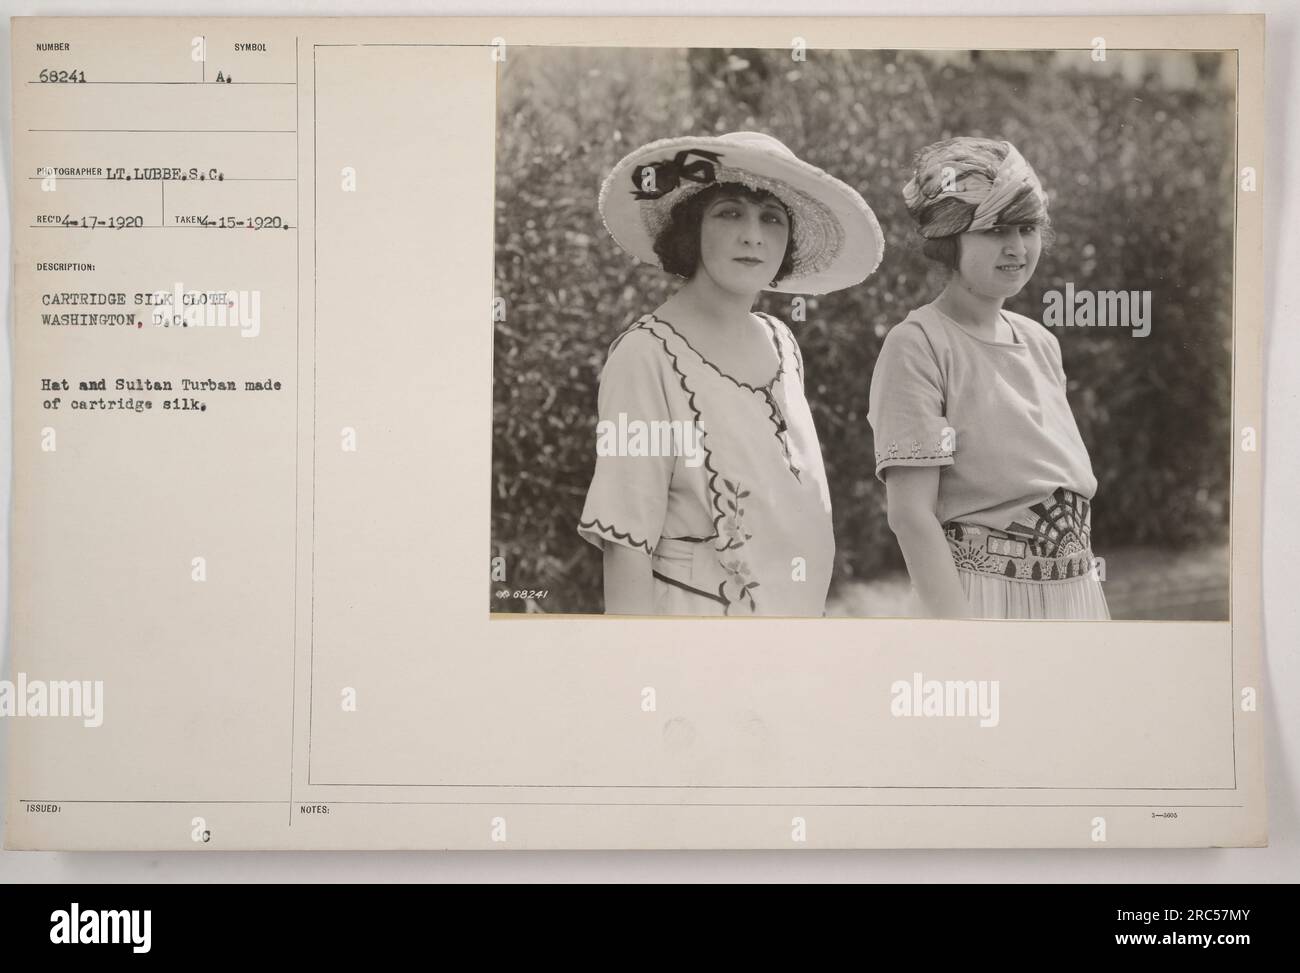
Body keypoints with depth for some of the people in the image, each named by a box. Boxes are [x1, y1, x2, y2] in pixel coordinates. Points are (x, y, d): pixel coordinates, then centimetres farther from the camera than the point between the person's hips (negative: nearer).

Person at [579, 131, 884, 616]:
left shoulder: (782, 343, 5)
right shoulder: (647, 354, -15)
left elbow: (799, 506, 10)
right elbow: (626, 544, -18)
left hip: (798, 609, 6)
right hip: (693, 607, -6)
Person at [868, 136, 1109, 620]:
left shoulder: (1041, 342, 10)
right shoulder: (917, 344, -11)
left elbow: (1069, 493, 15)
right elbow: (911, 514, -18)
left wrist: (1093, 607, 11)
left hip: (1078, 597, 6)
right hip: (982, 599, -6)